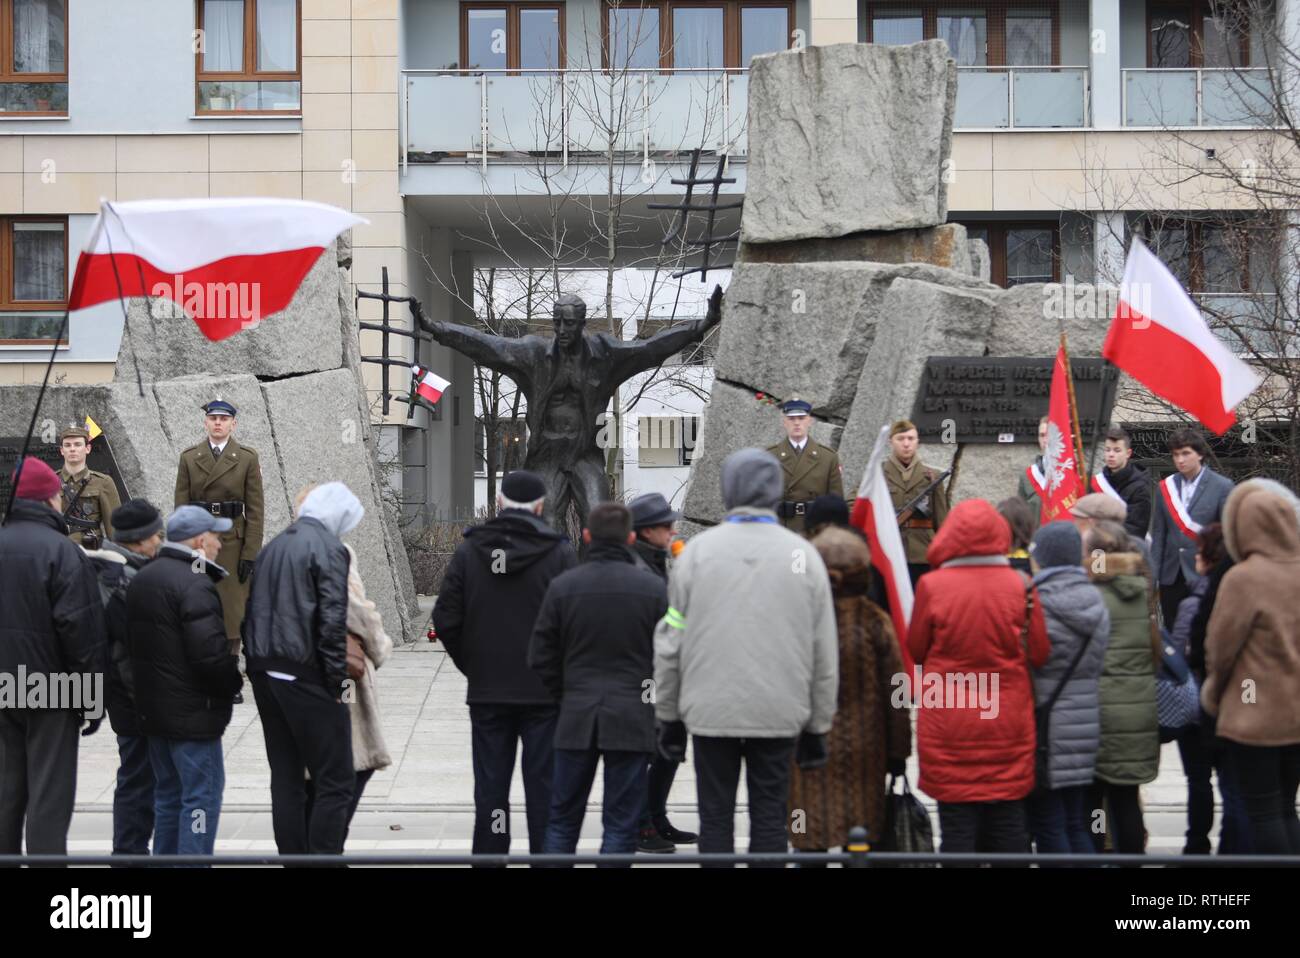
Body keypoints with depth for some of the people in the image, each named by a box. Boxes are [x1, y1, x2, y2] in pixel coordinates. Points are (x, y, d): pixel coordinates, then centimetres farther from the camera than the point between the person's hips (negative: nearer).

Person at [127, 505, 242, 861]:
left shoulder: (141, 579, 13)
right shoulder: (195, 585, -18)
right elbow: (210, 653, -23)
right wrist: (233, 681, -6)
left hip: (152, 708, 9)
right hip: (192, 712, -9)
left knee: (168, 792, 18)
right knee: (203, 794, -4)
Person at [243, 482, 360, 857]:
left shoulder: (272, 547, 16)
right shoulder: (328, 548, -8)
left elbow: (251, 613, 16)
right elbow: (332, 619, -17)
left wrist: (256, 667, 16)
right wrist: (338, 680, -12)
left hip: (265, 674, 8)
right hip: (305, 676, -8)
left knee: (286, 780, 12)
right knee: (336, 781, -4)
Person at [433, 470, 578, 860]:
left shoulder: (468, 551, 1)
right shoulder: (559, 553, -7)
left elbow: (446, 619, 0)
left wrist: (473, 666, 11)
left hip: (486, 693, 2)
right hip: (544, 694, -2)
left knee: (490, 786, 9)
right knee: (544, 786, 4)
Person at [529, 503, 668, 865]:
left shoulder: (562, 586, -1)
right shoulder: (654, 587, -5)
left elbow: (540, 658, 1)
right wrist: (652, 700, 10)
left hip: (576, 717, 2)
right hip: (632, 719, -1)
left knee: (562, 819, 12)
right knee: (621, 822, 4)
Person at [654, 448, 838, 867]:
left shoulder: (698, 550, -1)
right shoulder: (803, 554, 1)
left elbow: (670, 643, 1)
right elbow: (824, 651, 4)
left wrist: (668, 715, 10)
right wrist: (817, 726, 12)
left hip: (711, 711, 0)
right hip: (780, 715, 1)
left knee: (715, 817, 8)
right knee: (769, 818, 7)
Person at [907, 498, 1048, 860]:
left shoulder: (932, 586, -11)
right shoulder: (1020, 586, -7)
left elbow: (915, 650, 0)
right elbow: (1039, 653, -1)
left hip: (948, 727, -2)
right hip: (1009, 727, 2)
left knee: (957, 822, 4)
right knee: (1009, 819, 12)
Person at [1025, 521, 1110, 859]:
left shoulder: (1037, 605, -15)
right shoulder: (1096, 604, 7)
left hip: (1045, 729, -7)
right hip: (1085, 725, 7)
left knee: (1048, 829, 0)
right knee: (1076, 825, 13)